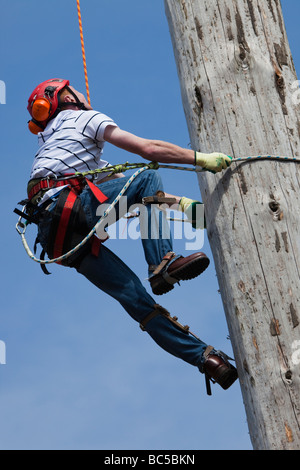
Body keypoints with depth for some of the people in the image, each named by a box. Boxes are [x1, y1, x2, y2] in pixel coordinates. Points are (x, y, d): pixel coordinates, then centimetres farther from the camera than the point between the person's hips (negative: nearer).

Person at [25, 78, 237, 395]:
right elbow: (148, 149, 2)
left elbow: (128, 188, 33)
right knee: (148, 177, -2)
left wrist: (178, 202, 27)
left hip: (56, 235, 8)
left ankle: (205, 357, -1)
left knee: (135, 296, 1)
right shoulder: (83, 118, 13)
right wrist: (201, 159, 7)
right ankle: (162, 264, -15)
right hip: (67, 209, -8)